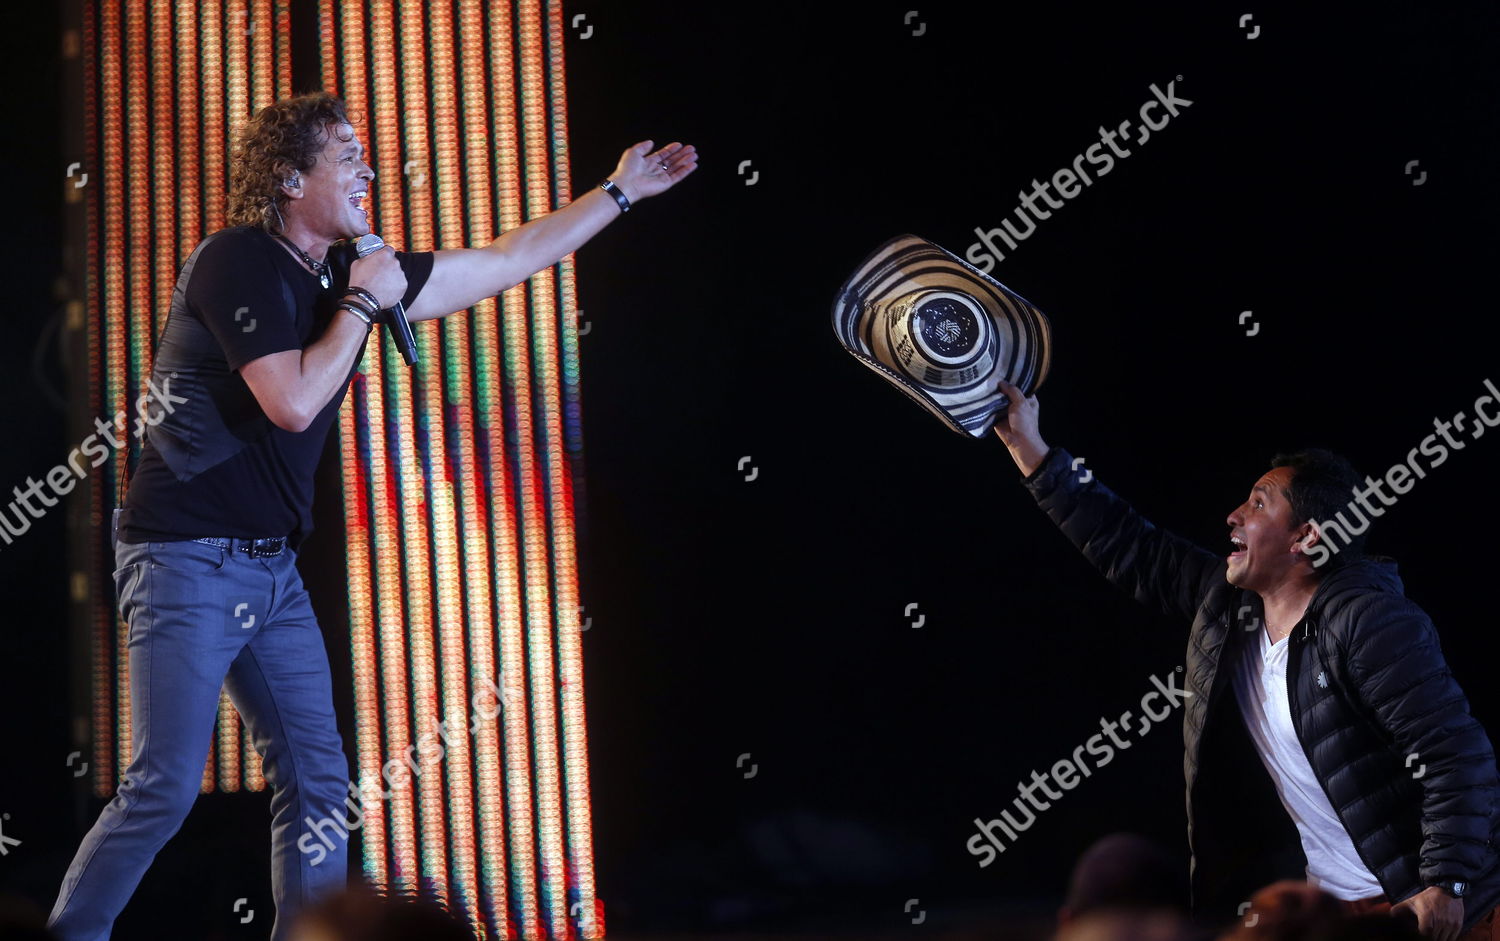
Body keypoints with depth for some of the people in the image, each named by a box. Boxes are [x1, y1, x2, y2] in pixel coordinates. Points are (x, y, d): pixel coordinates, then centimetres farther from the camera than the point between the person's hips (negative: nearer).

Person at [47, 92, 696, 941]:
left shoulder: (352, 273, 10)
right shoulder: (236, 263, -13)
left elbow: (506, 262, 18)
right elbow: (293, 402, -22)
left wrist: (620, 192, 20)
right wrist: (362, 304, -11)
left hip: (272, 567, 8)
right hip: (188, 559, -8)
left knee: (317, 777, 5)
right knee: (166, 788, -13)